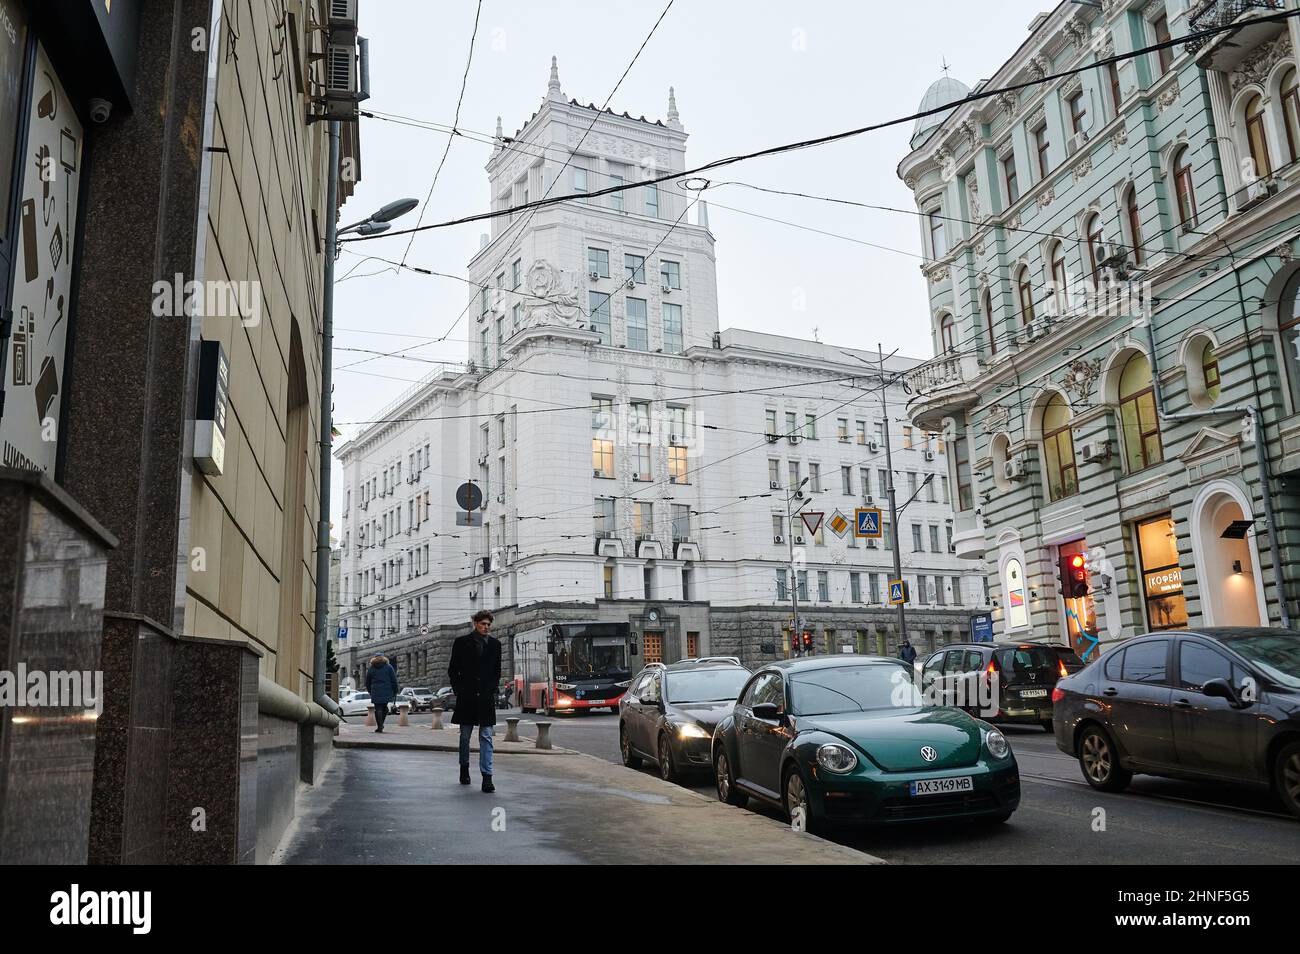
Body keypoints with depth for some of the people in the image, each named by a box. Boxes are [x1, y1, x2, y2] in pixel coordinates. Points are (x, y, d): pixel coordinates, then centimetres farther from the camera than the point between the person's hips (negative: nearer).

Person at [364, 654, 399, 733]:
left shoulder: (371, 669, 9)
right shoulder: (389, 667, 5)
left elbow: (367, 682, 14)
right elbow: (394, 680, 2)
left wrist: (370, 692, 26)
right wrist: (395, 692, 8)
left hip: (376, 692, 0)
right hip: (387, 692, 0)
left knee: (378, 709, 0)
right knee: (384, 707, 16)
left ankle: (380, 726, -6)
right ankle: (381, 724, 16)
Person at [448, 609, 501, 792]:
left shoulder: (495, 644, 7)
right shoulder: (462, 643, 1)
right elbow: (452, 670, 5)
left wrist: (492, 689, 4)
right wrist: (459, 690, -3)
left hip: (487, 697, 1)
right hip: (466, 698, -1)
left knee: (486, 737, -4)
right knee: (465, 736, 11)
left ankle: (487, 777, -7)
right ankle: (464, 769, 30)